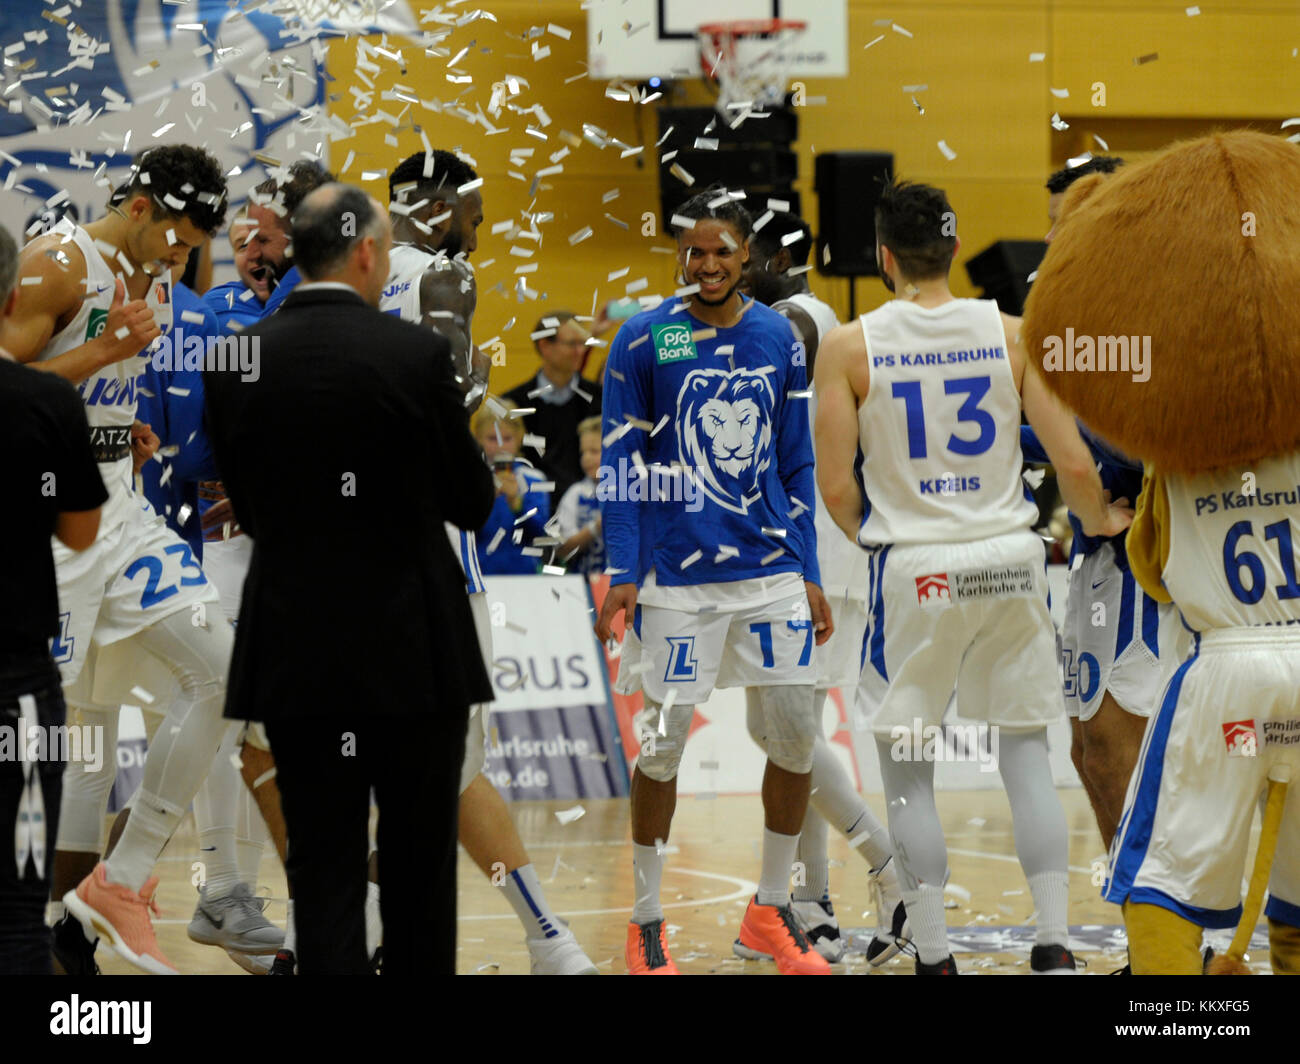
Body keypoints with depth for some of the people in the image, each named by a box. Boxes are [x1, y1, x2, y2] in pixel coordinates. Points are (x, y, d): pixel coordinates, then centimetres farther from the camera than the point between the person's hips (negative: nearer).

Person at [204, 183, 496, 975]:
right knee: (420, 864, 10)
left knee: (323, 866, 3)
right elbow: (473, 502, -1)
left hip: (296, 650, 2)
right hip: (413, 651, -2)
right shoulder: (414, 354, -10)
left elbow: (249, 507, 8)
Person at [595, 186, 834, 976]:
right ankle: (647, 923, 12)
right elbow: (622, 464, -1)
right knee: (664, 742, -1)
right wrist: (624, 573, -8)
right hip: (678, 576, -3)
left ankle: (772, 910, 18)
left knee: (797, 734, 2)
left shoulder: (778, 338, 7)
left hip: (772, 569, 4)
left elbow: (796, 466, 12)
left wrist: (810, 576, 9)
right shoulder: (644, 341, -3)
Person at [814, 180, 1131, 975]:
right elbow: (1075, 465, -3)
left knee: (907, 771, 8)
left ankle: (934, 956, 5)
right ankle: (1055, 945, 4)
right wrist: (1099, 521, 19)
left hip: (914, 569, -2)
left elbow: (836, 489, -6)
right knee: (1026, 754, 10)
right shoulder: (1012, 334, -1)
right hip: (1010, 556, 2)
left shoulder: (850, 347, -5)